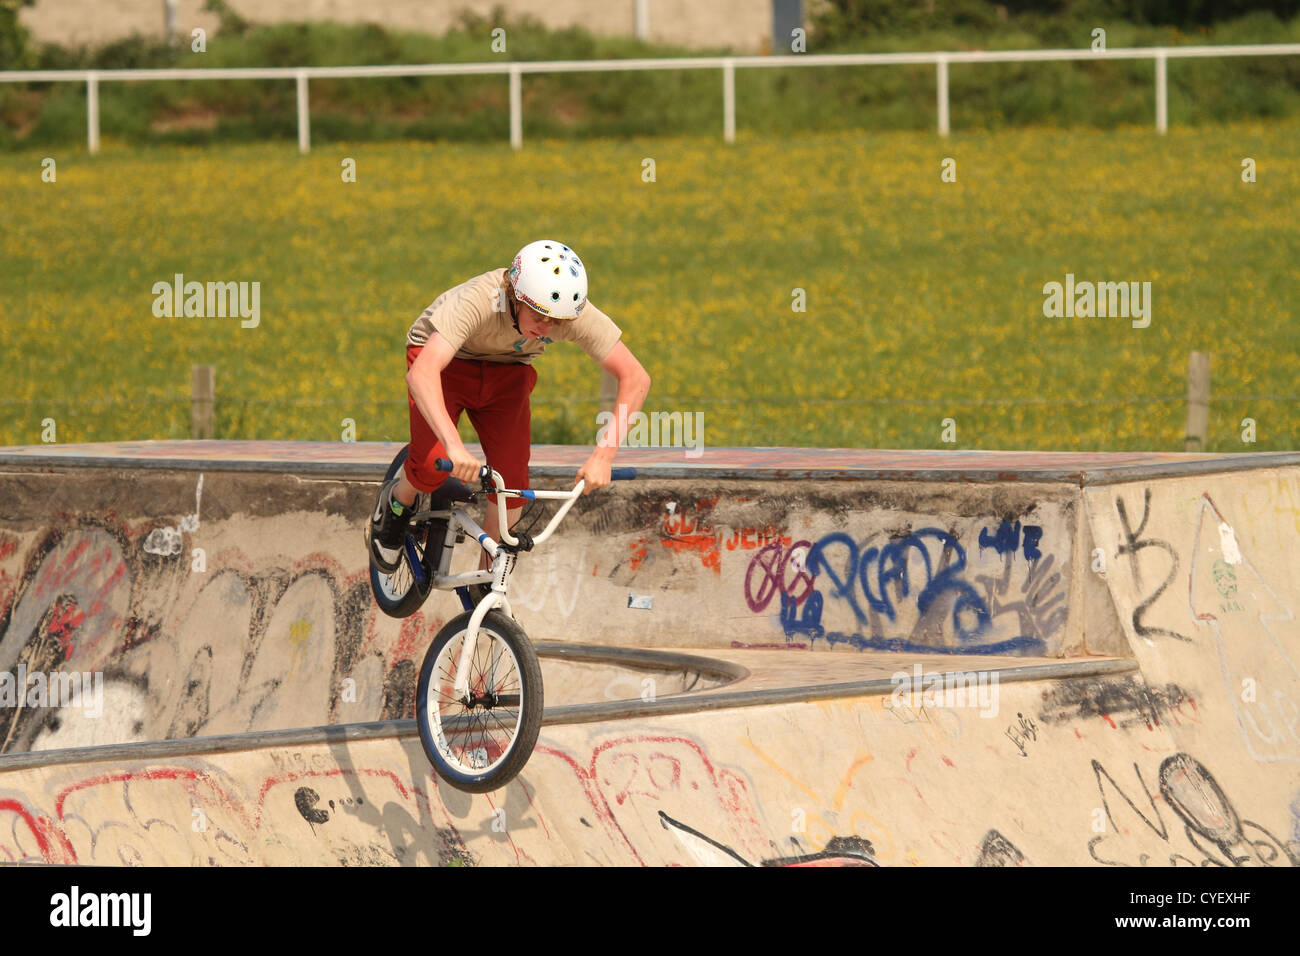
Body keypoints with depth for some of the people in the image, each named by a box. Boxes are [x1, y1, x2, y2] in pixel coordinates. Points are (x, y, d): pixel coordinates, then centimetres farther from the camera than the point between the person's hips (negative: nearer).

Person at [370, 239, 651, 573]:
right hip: (446, 361, -3)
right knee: (433, 465, -23)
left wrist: (604, 454, -38)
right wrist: (454, 445, -64)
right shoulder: (478, 301, -41)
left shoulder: (576, 315, -31)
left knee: (512, 481, -13)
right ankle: (396, 504, 13)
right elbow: (421, 374, -52)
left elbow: (636, 378, -27)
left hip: (506, 371, 3)